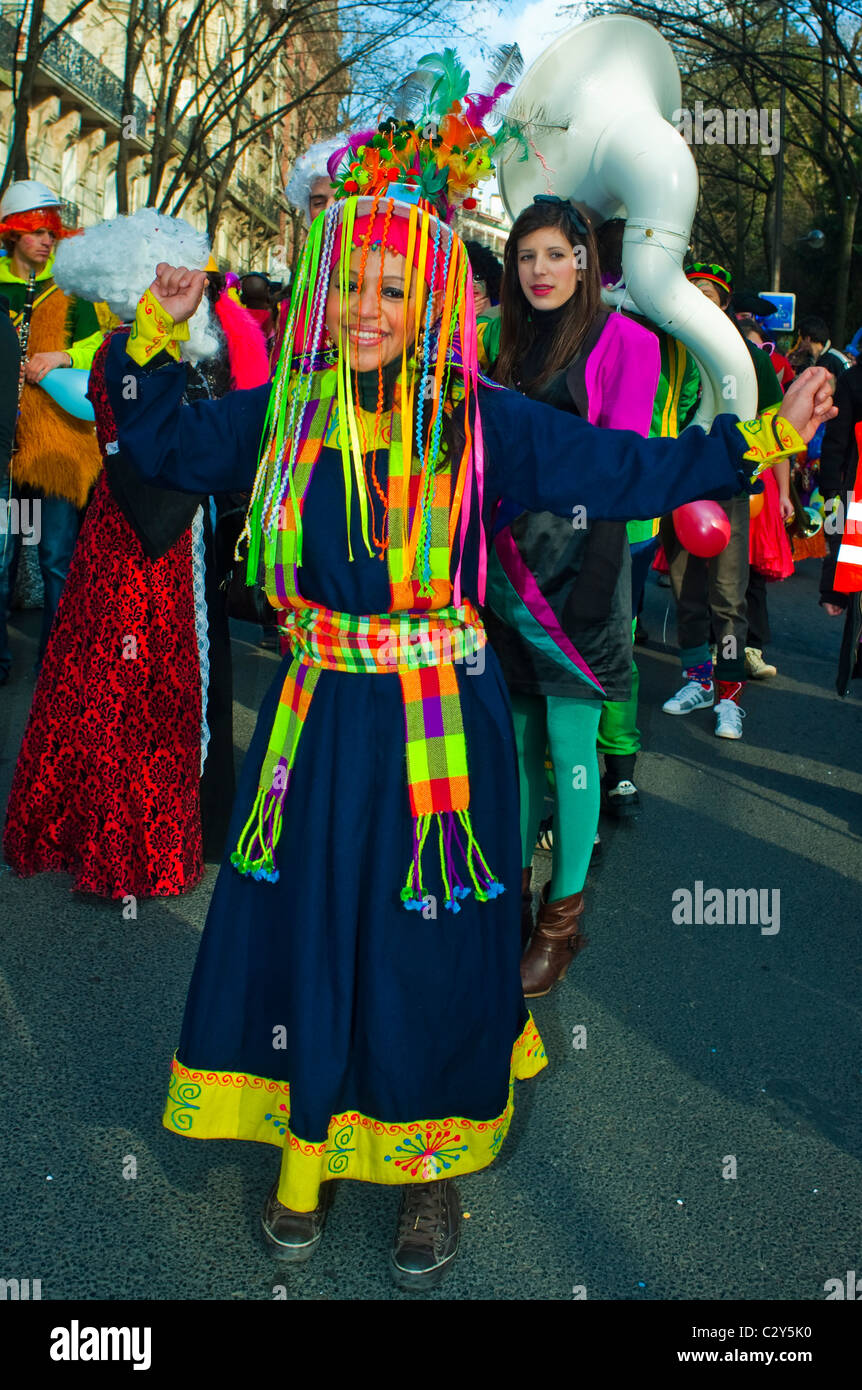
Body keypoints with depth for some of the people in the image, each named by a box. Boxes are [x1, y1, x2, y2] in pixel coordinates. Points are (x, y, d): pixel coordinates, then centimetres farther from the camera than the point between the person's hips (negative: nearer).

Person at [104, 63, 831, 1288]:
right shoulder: (283, 415, 2)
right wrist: (155, 335, 6)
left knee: (430, 943, 8)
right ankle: (310, 1150, 33)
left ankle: (431, 1167, 30)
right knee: (307, 924, 11)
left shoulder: (484, 424, -6)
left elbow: (623, 471, -3)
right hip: (319, 719, 3)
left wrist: (760, 442, -7)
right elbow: (162, 444, 17)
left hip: (441, 723, -2)